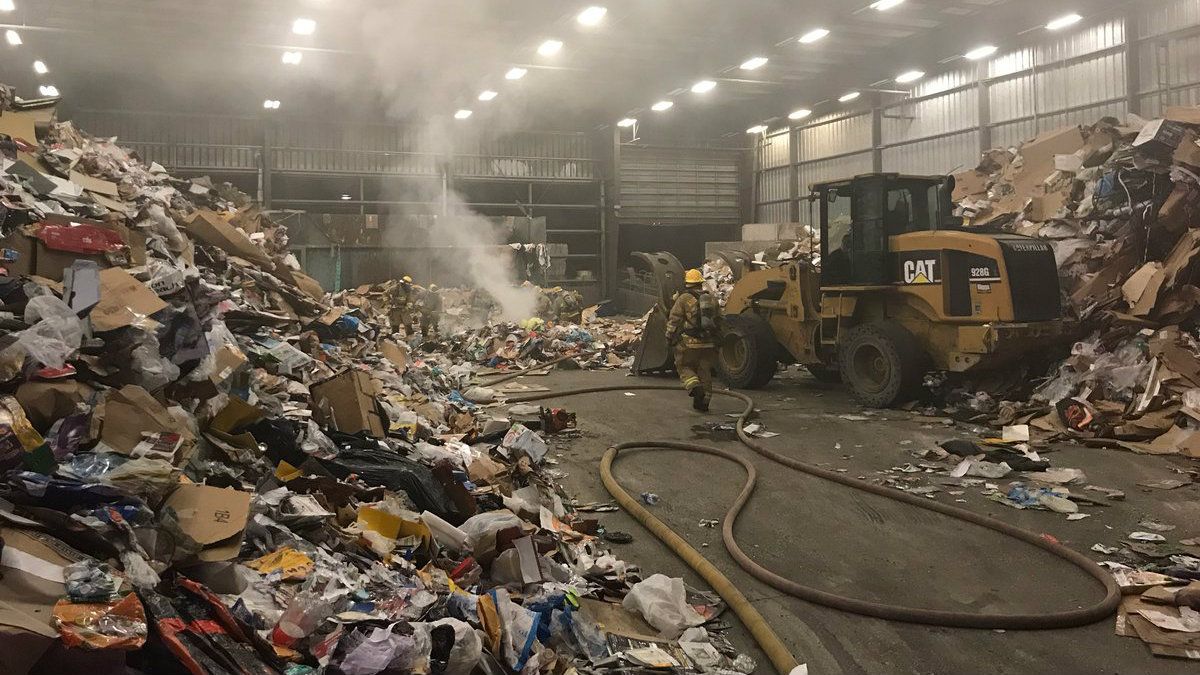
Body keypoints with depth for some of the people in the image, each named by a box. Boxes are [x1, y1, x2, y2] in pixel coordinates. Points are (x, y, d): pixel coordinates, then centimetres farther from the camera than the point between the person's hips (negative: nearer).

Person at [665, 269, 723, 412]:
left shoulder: (683, 299, -5)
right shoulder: (711, 298, 11)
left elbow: (674, 321, -6)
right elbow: (718, 321, 17)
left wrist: (670, 338, 3)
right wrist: (716, 339, 26)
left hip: (689, 342, -4)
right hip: (708, 343, 4)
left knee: (684, 367, 10)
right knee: (705, 371, 12)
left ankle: (695, 387, -15)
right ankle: (704, 401, 14)